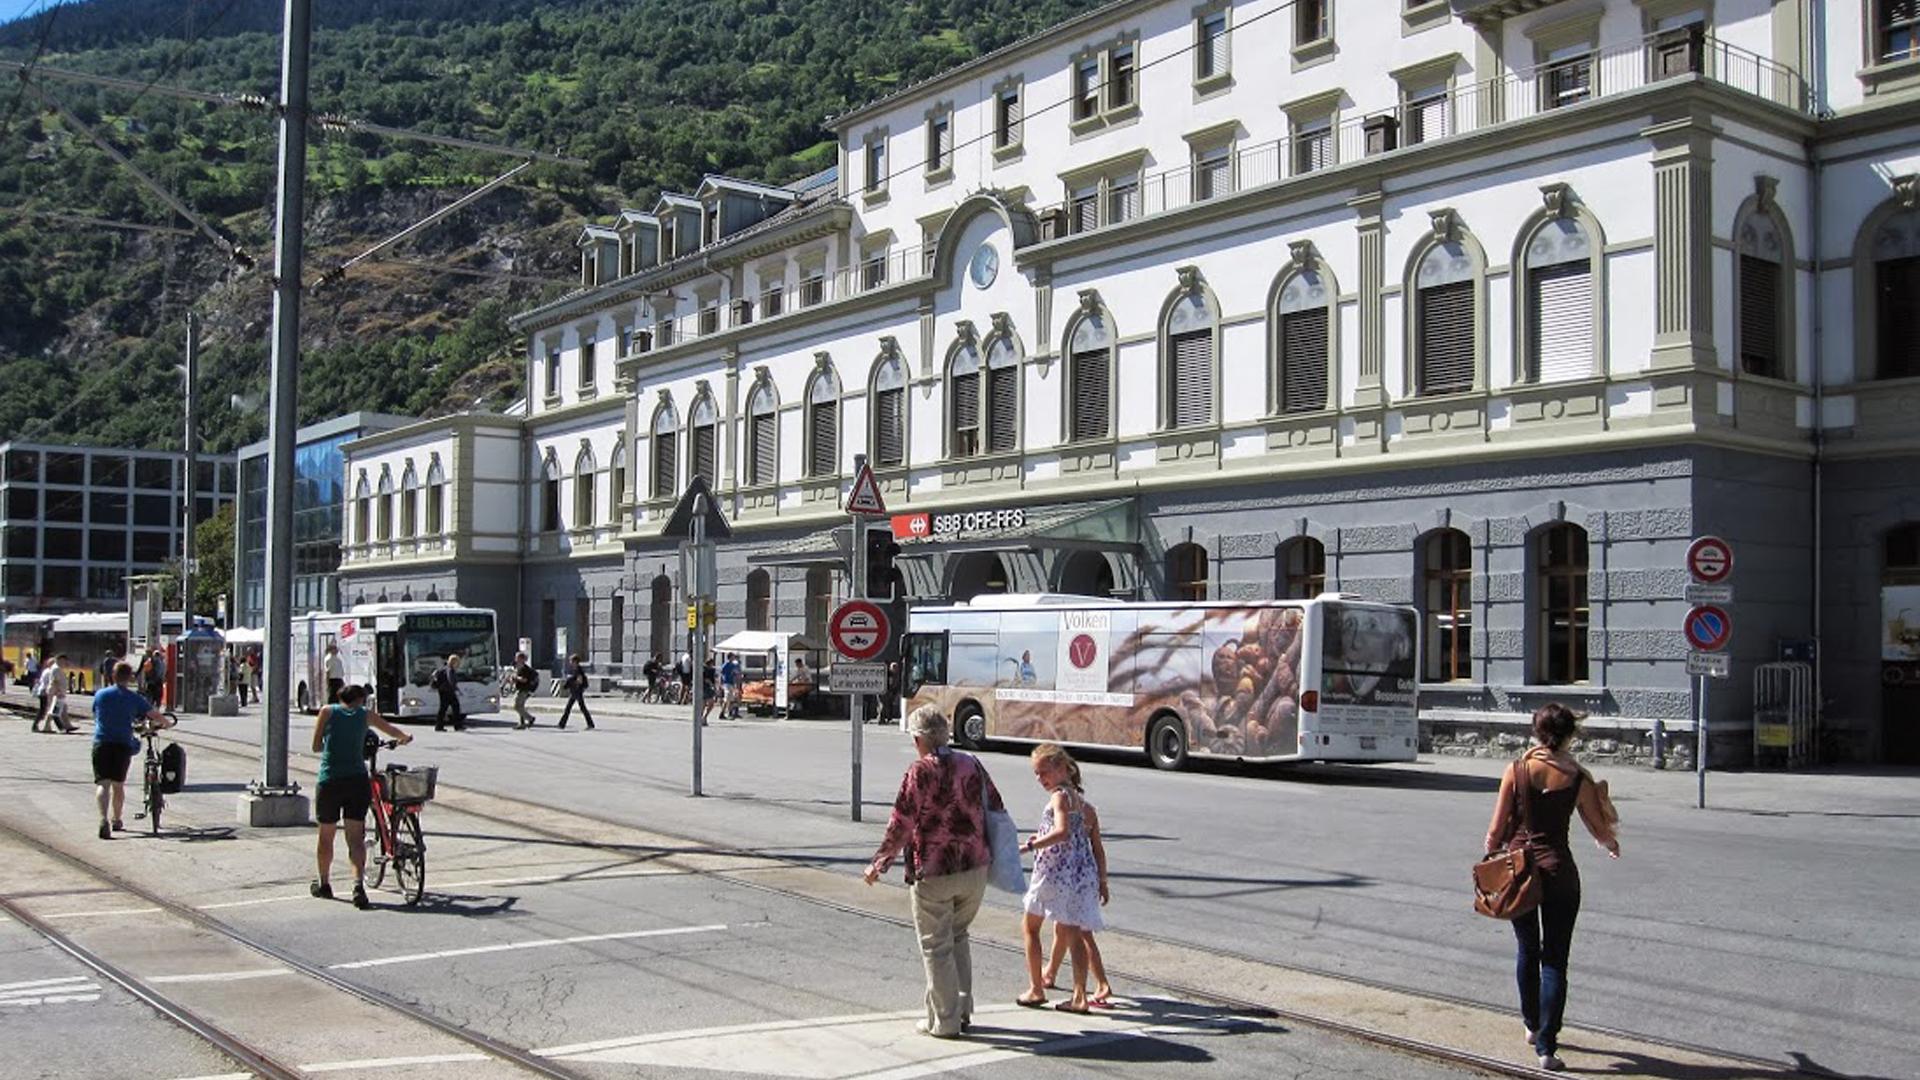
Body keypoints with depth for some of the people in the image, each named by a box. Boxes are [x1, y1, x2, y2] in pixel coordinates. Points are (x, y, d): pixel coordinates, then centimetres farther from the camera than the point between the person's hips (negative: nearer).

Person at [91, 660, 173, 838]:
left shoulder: (99, 695, 9)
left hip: (101, 742, 0)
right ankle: (116, 820, 27)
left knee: (102, 783, -7)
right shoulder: (134, 699, 2)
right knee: (118, 784, 15)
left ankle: (104, 820, -27)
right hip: (123, 744, 0)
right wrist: (166, 724, 25)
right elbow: (155, 716, 3)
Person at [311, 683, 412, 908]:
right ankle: (359, 884, -17)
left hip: (329, 781, 0)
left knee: (326, 836, 15)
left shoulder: (328, 711, 6)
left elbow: (316, 746, 5)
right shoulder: (365, 714, 10)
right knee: (355, 837, 0)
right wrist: (405, 738, 48)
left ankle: (324, 884, 30)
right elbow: (392, 731, 27)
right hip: (357, 780, 0)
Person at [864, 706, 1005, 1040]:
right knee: (959, 938, 22)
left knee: (936, 947, 6)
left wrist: (878, 863, -3)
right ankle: (963, 1011, 25)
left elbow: (900, 825, -15)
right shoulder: (972, 764, 4)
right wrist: (991, 852, 27)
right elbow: (997, 809, 12)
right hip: (975, 869, 6)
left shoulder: (921, 771, -14)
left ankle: (944, 1021, 11)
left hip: (933, 873, -6)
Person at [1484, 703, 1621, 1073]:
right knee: (1554, 961, 4)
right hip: (1558, 870, -1)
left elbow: (1496, 830, -5)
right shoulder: (1578, 779, -7)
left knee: (1527, 950, 21)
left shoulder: (1516, 771, -7)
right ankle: (1546, 1047, -1)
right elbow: (1600, 830, 6)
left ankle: (1532, 1025, 35)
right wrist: (1611, 845, 29)